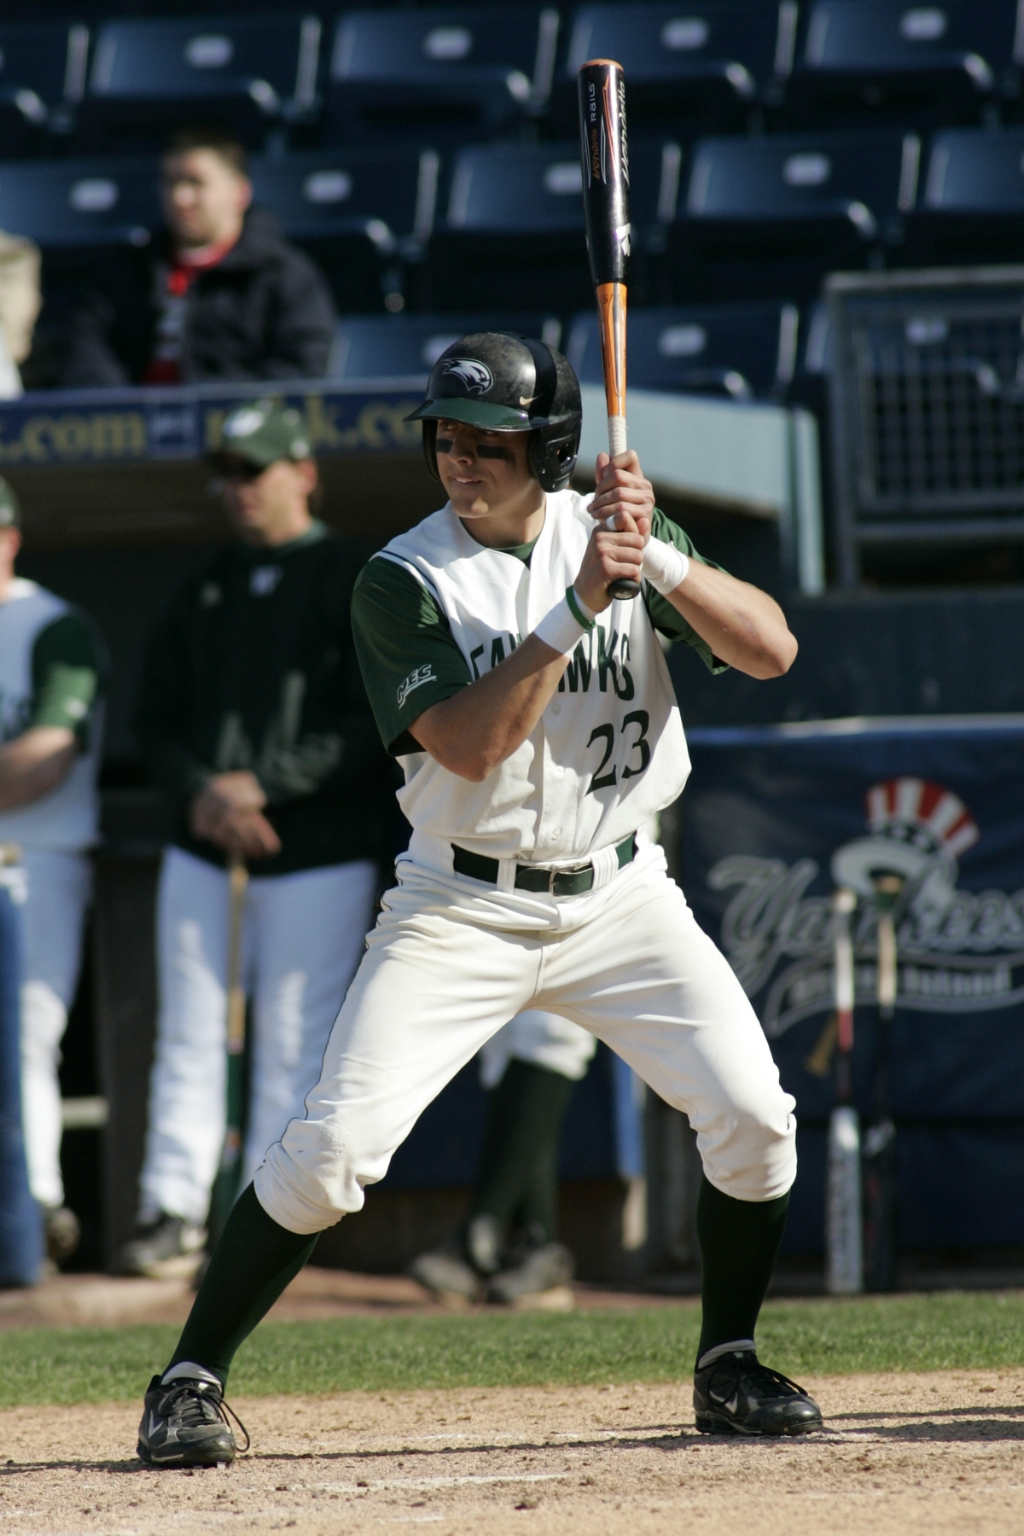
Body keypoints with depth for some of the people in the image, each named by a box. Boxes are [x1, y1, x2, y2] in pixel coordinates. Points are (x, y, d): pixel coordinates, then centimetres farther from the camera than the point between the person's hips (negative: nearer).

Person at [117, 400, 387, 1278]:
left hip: (319, 853, -5)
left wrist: (263, 786, -15)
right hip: (202, 852, 5)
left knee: (294, 1047, -3)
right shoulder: (205, 590, 16)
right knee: (188, 1036, 1)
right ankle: (173, 1213, 2)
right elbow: (156, 717, 13)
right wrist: (200, 792, -8)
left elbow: (372, 725, -8)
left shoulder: (356, 582, 0)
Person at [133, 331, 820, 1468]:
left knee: (752, 1114, -10)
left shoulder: (614, 534, 1)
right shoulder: (403, 582, -9)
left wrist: (656, 560, -23)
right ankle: (192, 1378, -2)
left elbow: (770, 650, -8)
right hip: (463, 907, -3)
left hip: (620, 896, 3)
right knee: (336, 1140, -14)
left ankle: (727, 1369, 11)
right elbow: (469, 745, -22)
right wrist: (578, 603, -27)